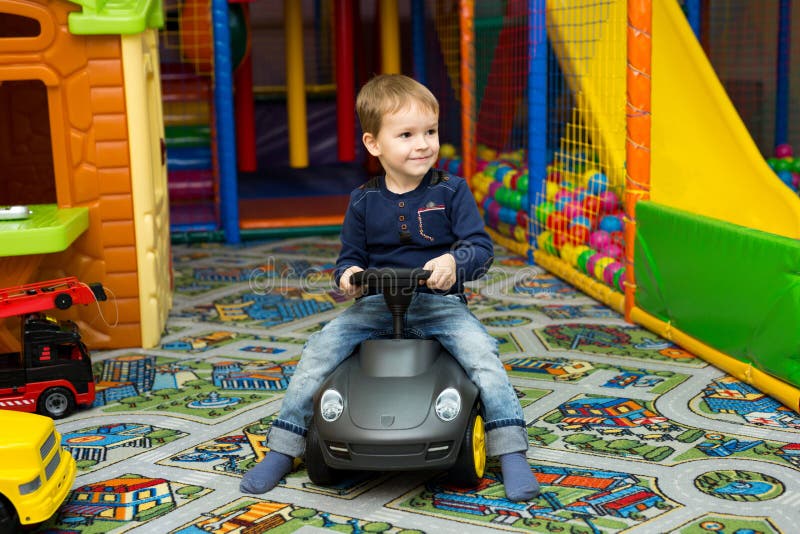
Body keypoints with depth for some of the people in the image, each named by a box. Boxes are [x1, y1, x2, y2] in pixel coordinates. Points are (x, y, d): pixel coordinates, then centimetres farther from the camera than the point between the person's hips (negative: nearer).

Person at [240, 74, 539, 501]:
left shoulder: (451, 191, -1)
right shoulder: (363, 202, 5)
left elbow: (481, 248, -5)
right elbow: (351, 255, 13)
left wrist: (454, 262, -28)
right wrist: (348, 275, -12)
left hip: (439, 301, -2)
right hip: (375, 303, 2)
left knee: (481, 351, -26)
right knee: (319, 350, -15)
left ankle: (512, 454, -14)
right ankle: (282, 450, 0)